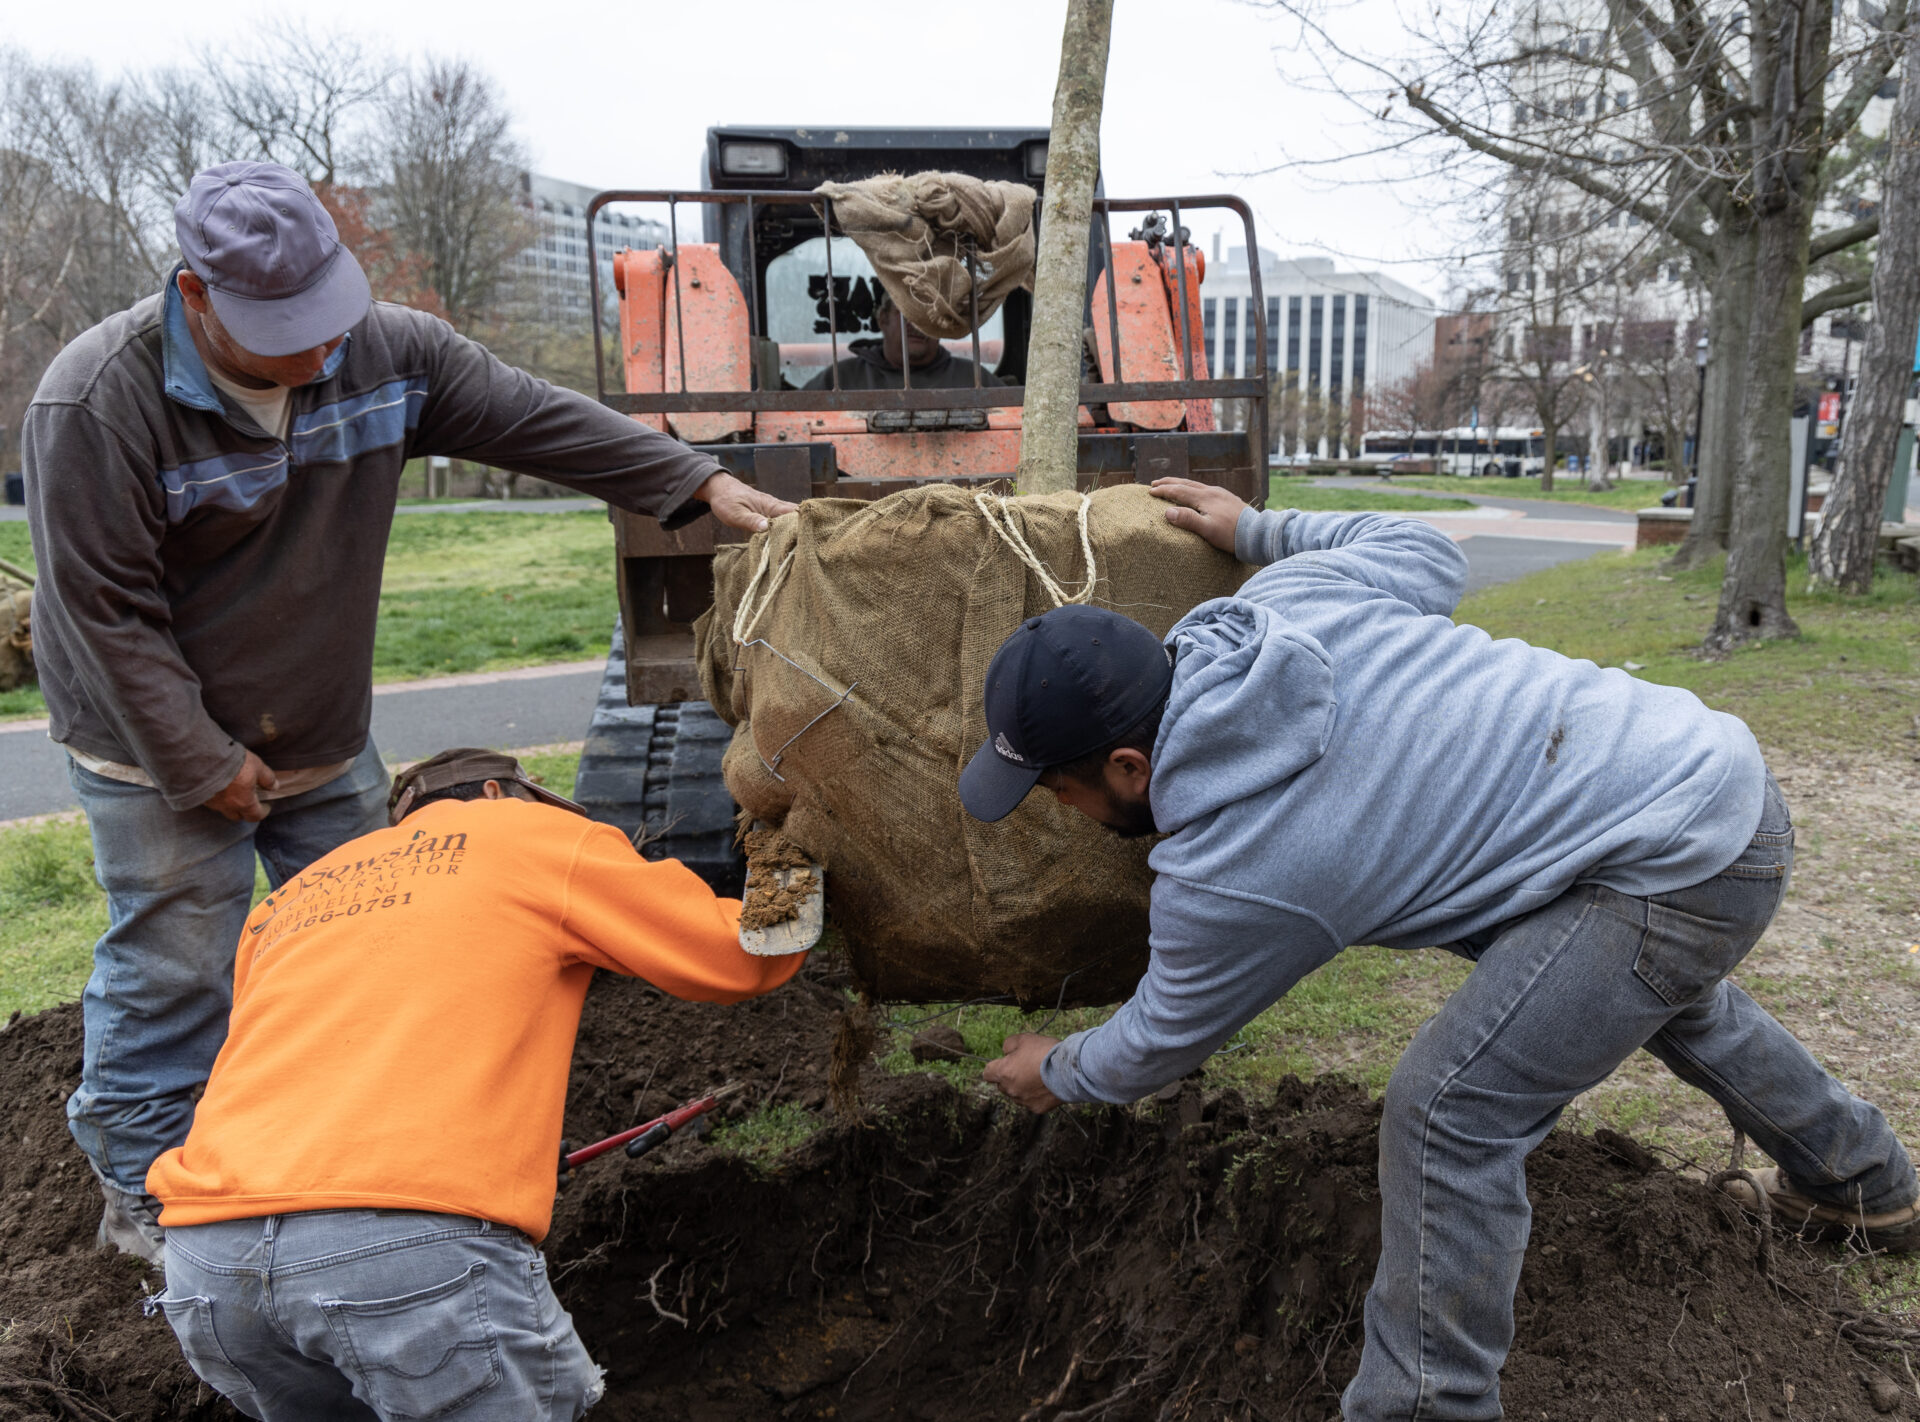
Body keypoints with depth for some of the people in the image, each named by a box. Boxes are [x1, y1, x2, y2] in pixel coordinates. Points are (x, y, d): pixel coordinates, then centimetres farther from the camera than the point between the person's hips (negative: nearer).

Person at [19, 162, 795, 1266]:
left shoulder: (386, 349, -10)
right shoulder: (100, 401, -23)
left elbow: (535, 419, -7)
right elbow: (107, 611, -19)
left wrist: (700, 482, -14)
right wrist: (202, 763, -17)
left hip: (328, 732, 5)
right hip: (163, 745, -5)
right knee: (174, 965, 2)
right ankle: (144, 1189, 24)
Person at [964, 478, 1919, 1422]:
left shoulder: (1223, 880, -22)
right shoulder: (1285, 595, -8)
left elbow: (1163, 1038, -1)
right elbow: (1425, 552, 12)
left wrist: (1056, 1075, 19)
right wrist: (1257, 533, 19)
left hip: (1676, 871, -10)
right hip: (1720, 765, 10)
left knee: (1449, 1114, -10)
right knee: (1671, 993, 37)